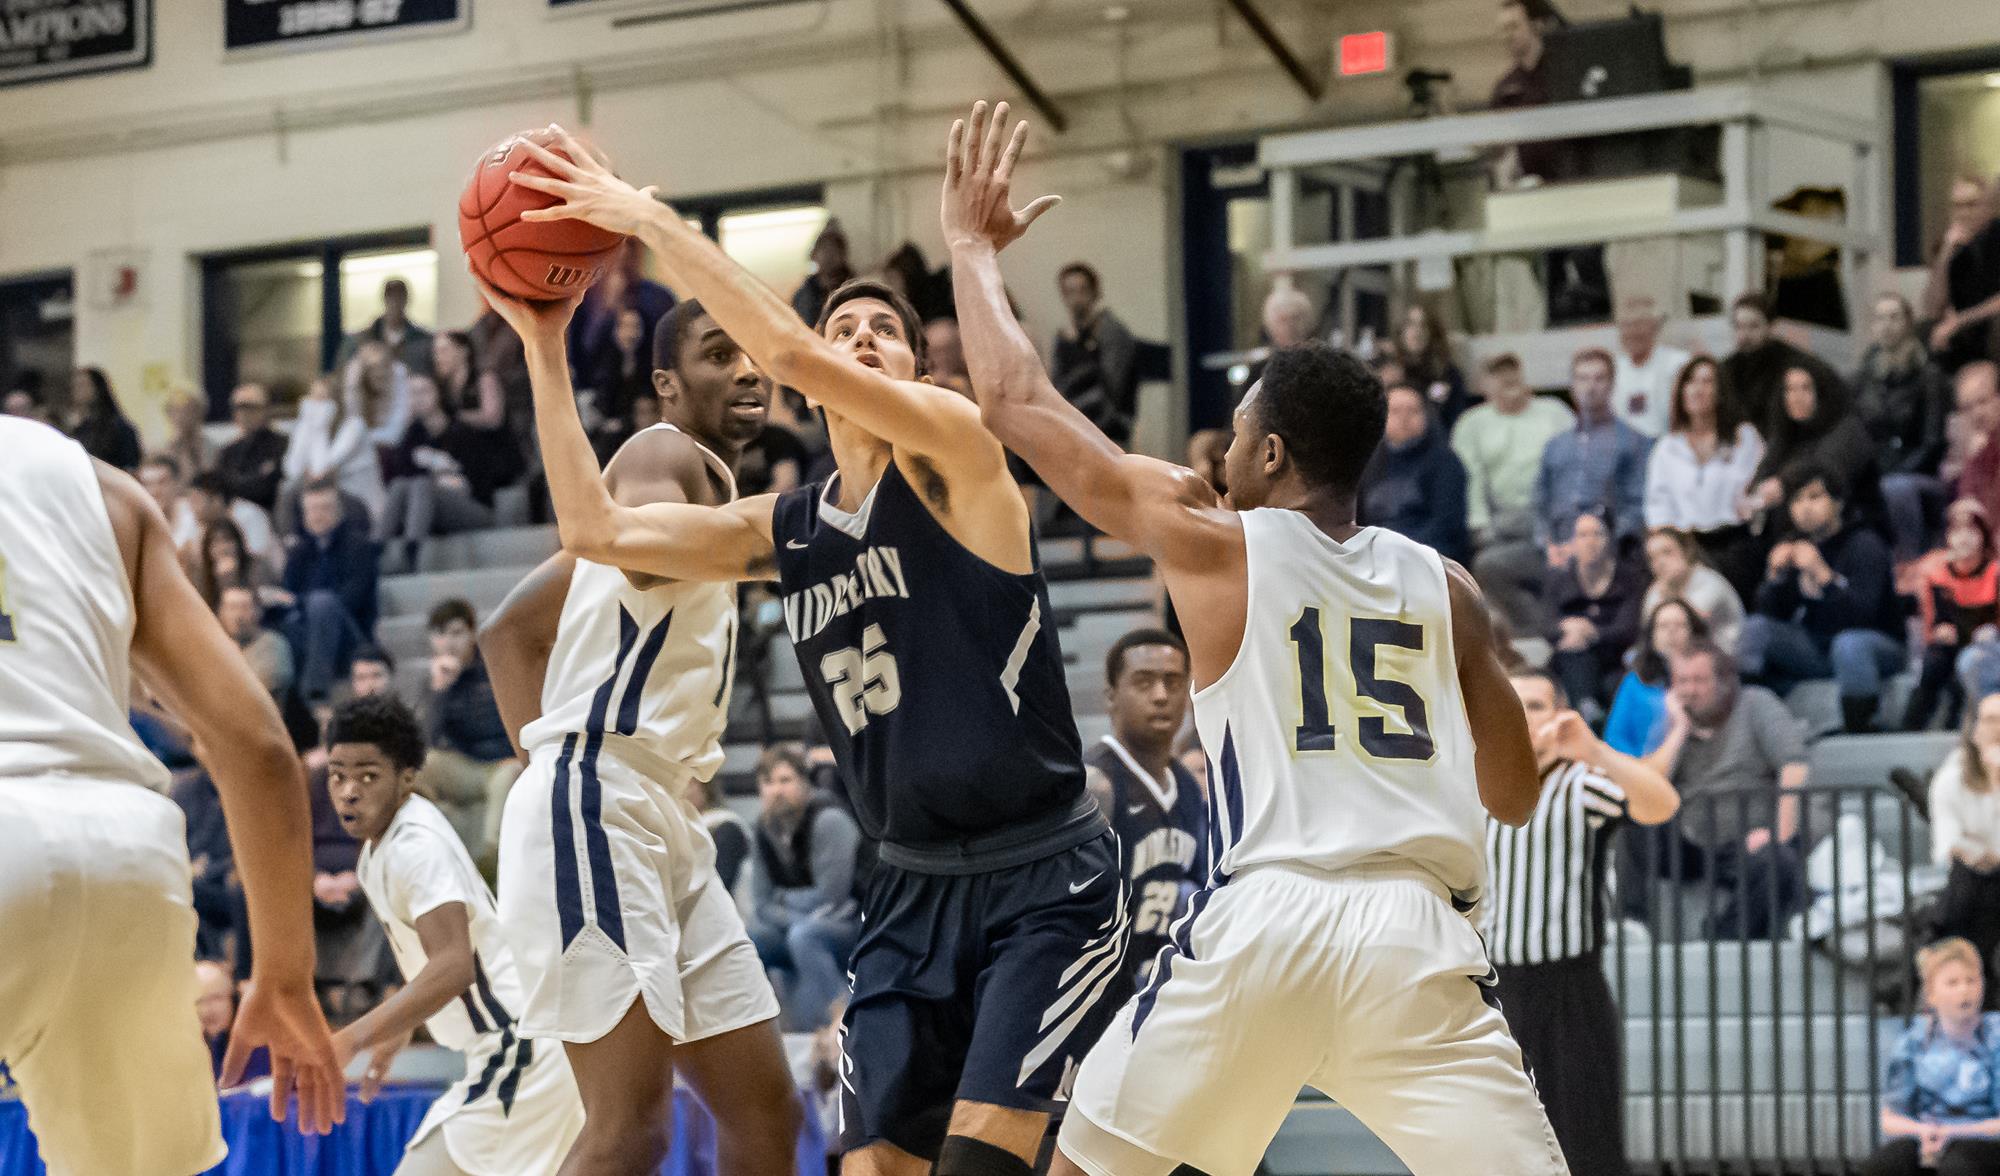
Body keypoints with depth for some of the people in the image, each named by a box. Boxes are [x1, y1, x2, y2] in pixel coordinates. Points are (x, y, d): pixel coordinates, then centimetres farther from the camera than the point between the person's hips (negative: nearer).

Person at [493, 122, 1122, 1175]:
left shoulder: (953, 449, -8)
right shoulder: (783, 533, 11)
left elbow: (789, 353, -23)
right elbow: (595, 529, 7)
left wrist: (649, 218, -17)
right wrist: (543, 346, 6)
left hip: (1043, 878, -6)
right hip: (914, 889, 6)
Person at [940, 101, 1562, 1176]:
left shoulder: (1215, 545, 8)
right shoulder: (1445, 586, 15)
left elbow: (1016, 405, 13)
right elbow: (1515, 796, 21)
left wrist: (973, 247, 27)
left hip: (1263, 918, -2)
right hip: (1416, 928, 2)